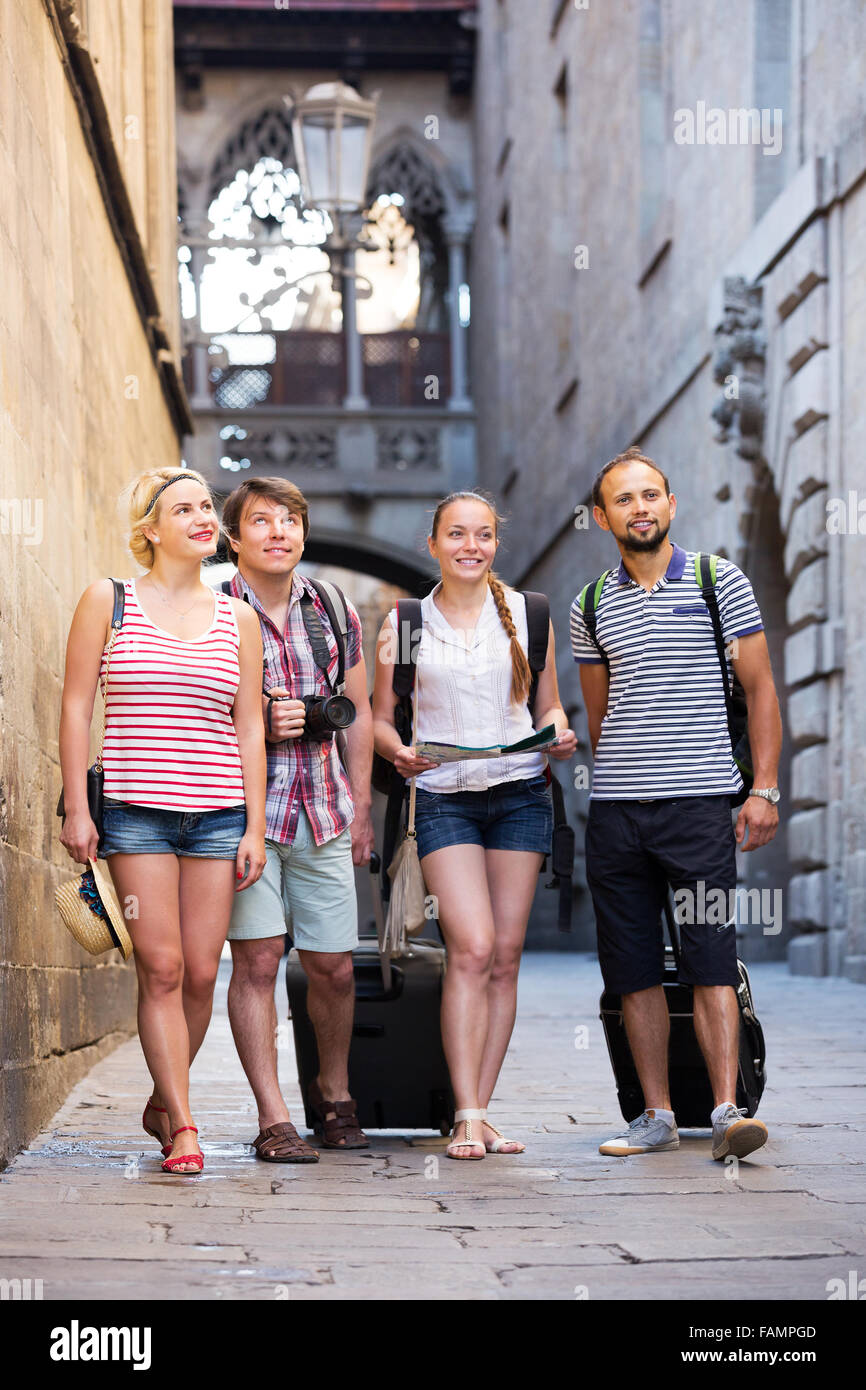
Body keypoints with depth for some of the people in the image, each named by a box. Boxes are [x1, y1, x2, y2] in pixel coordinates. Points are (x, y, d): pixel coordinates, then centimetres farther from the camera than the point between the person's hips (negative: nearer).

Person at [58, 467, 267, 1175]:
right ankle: (183, 1127, -2)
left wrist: (255, 826, 4)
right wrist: (77, 809, -4)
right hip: (136, 809, -3)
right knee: (161, 967, -8)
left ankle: (163, 1103, 23)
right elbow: (76, 706, 2)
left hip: (219, 813, 3)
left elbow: (250, 729, 10)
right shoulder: (108, 600, 3)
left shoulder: (238, 619, 10)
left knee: (201, 971, 2)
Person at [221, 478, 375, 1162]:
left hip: (324, 811, 3)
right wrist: (255, 724, -16)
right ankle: (273, 1118, 2)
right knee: (257, 960, -5)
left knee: (334, 967, 7)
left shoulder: (336, 613, 10)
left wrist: (361, 809, 14)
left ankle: (334, 1090, 30)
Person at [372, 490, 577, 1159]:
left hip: (520, 793, 2)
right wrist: (400, 752, -12)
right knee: (472, 949, -15)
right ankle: (469, 1117, -12)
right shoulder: (404, 622, 5)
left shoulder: (526, 613, 8)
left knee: (505, 955, 1)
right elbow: (380, 717, 9)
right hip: (444, 797, -2)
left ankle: (479, 1110, 8)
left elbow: (548, 705, 16)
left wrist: (559, 733, -6)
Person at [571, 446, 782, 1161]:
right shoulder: (590, 608, 12)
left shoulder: (720, 581, 3)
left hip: (701, 799, -3)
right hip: (615, 808, 3)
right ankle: (657, 1115, 10)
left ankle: (728, 1109, -10)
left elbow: (760, 688, 3)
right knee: (634, 969, 4)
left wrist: (765, 789, -5)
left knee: (711, 960, -9)